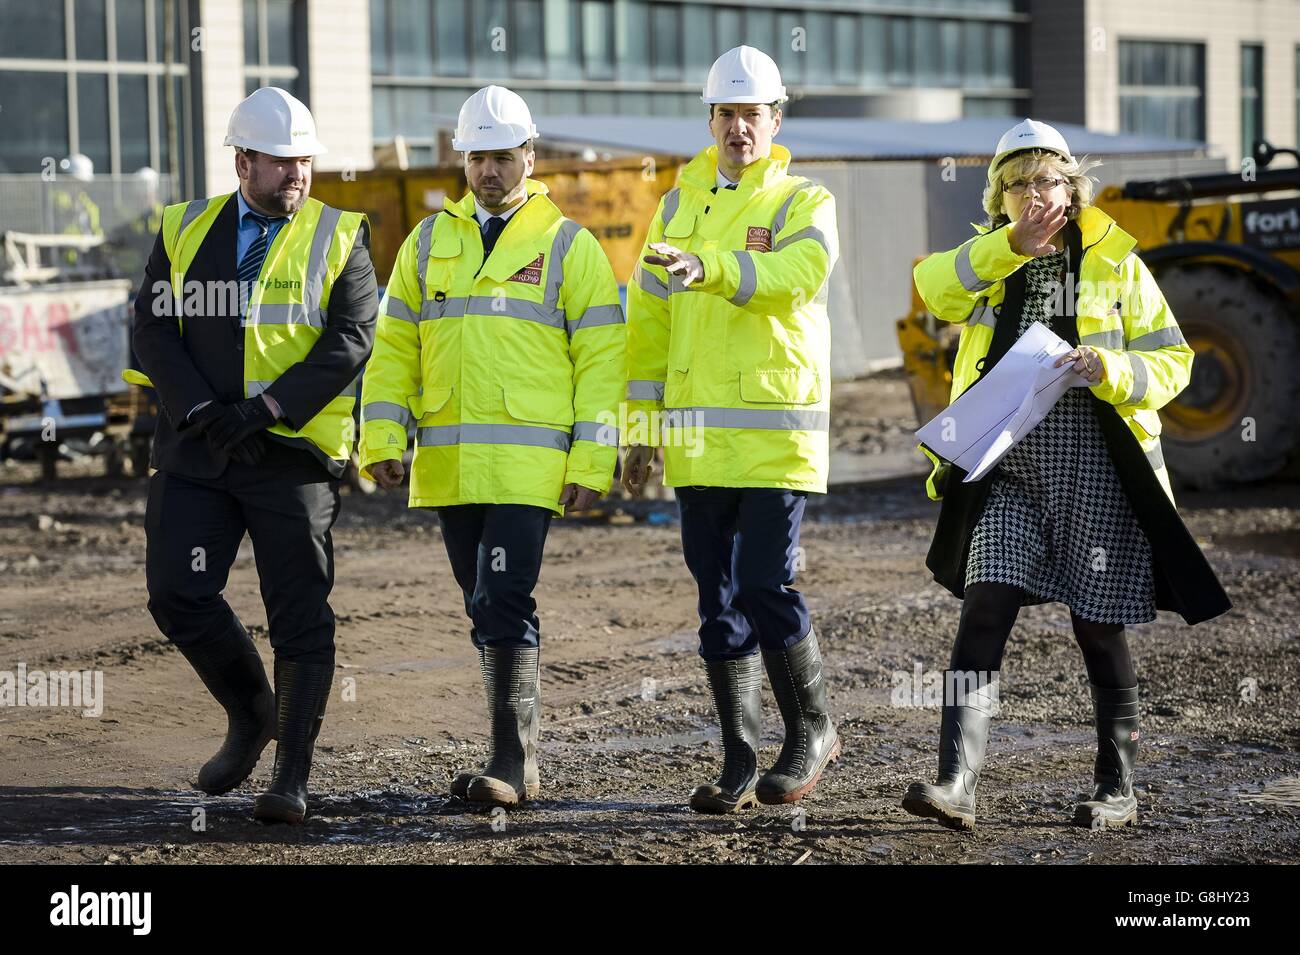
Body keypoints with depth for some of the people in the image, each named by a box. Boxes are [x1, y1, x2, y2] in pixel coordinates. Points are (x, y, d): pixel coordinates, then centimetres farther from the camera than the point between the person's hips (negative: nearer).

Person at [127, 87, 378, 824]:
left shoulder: (339, 238, 2)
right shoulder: (186, 231, 9)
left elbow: (350, 341, -8)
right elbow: (154, 330, 3)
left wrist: (265, 410, -18)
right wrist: (199, 410, -13)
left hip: (294, 454, -2)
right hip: (197, 451, 3)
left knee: (300, 617, -2)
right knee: (179, 594, -4)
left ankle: (293, 776, 7)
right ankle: (250, 715, 21)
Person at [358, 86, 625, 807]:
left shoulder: (569, 247, 2)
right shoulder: (428, 244, 14)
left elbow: (602, 359, -1)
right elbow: (393, 348, 14)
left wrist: (591, 463, -8)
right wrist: (382, 441, 3)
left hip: (528, 463, -5)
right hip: (447, 465, 5)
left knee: (503, 604, -14)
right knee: (486, 610, 10)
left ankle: (511, 762, -9)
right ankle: (520, 755, 20)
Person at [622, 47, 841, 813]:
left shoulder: (805, 203, 0)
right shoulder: (678, 206, 14)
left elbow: (796, 272, -23)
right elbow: (649, 317, 15)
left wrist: (708, 267, -38)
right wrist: (644, 423, 10)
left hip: (777, 431, -5)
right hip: (698, 436, 5)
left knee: (765, 586, -10)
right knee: (720, 602, 6)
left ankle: (814, 731, 11)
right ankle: (741, 764, 13)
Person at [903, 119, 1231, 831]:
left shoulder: (1115, 264, 5)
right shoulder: (988, 264, 12)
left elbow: (1172, 360, 2)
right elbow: (934, 286, -11)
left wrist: (1110, 367, -18)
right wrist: (1012, 245, -24)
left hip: (1094, 472, -2)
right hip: (1008, 472, 2)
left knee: (1097, 628, 4)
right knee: (984, 609, -12)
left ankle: (1117, 788, 18)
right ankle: (955, 784, -18)